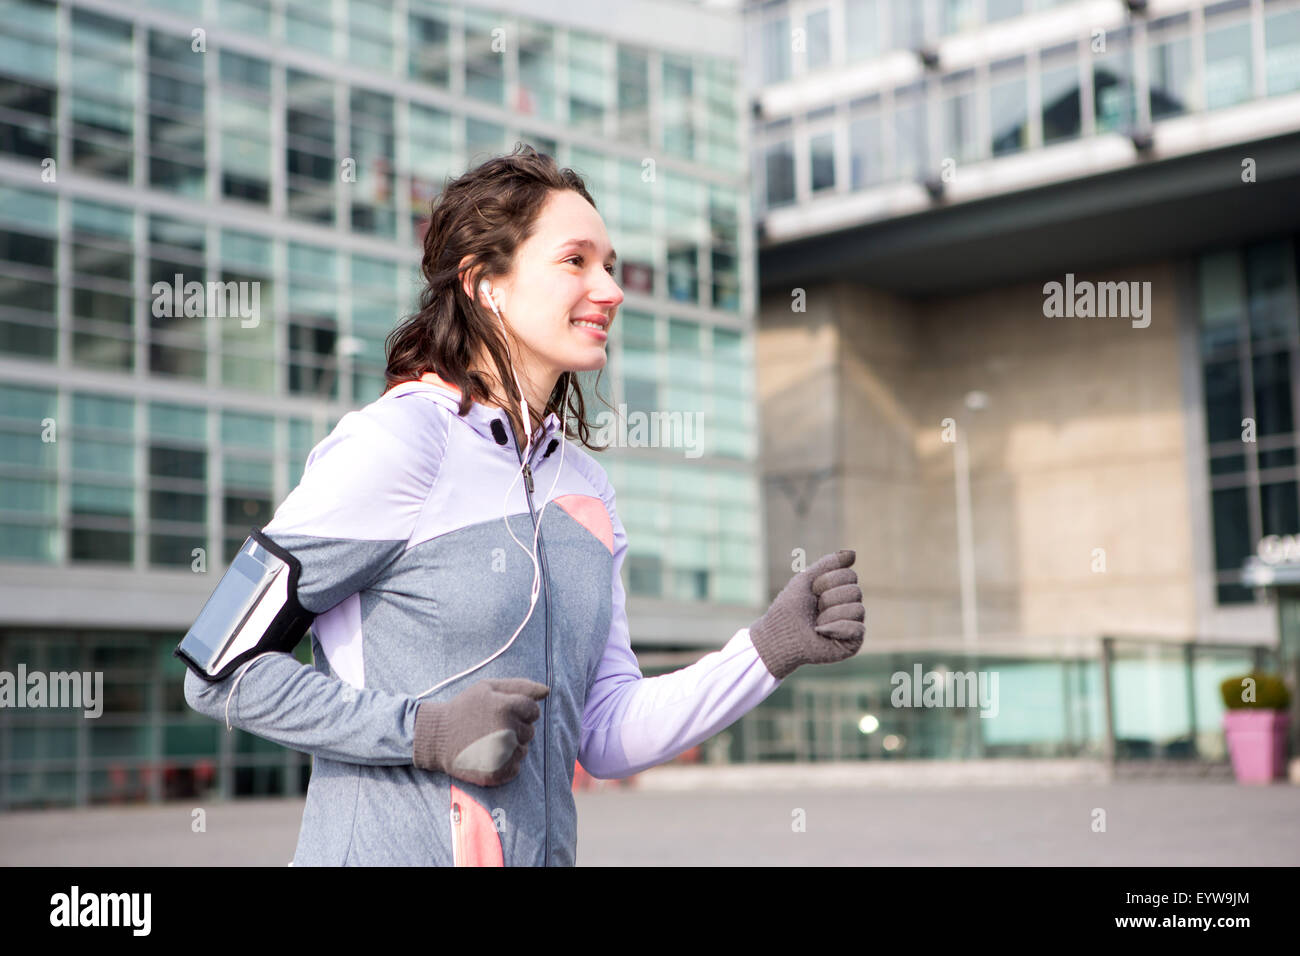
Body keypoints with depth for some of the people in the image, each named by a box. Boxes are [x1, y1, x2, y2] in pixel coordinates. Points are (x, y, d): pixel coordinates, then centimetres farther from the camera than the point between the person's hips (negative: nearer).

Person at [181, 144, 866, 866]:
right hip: (388, 848, -7)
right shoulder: (397, 443, -14)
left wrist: (771, 648, -6)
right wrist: (423, 732, -20)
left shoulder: (585, 486, 6)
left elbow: (606, 739, 4)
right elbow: (221, 672, -14)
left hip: (544, 851, 7)